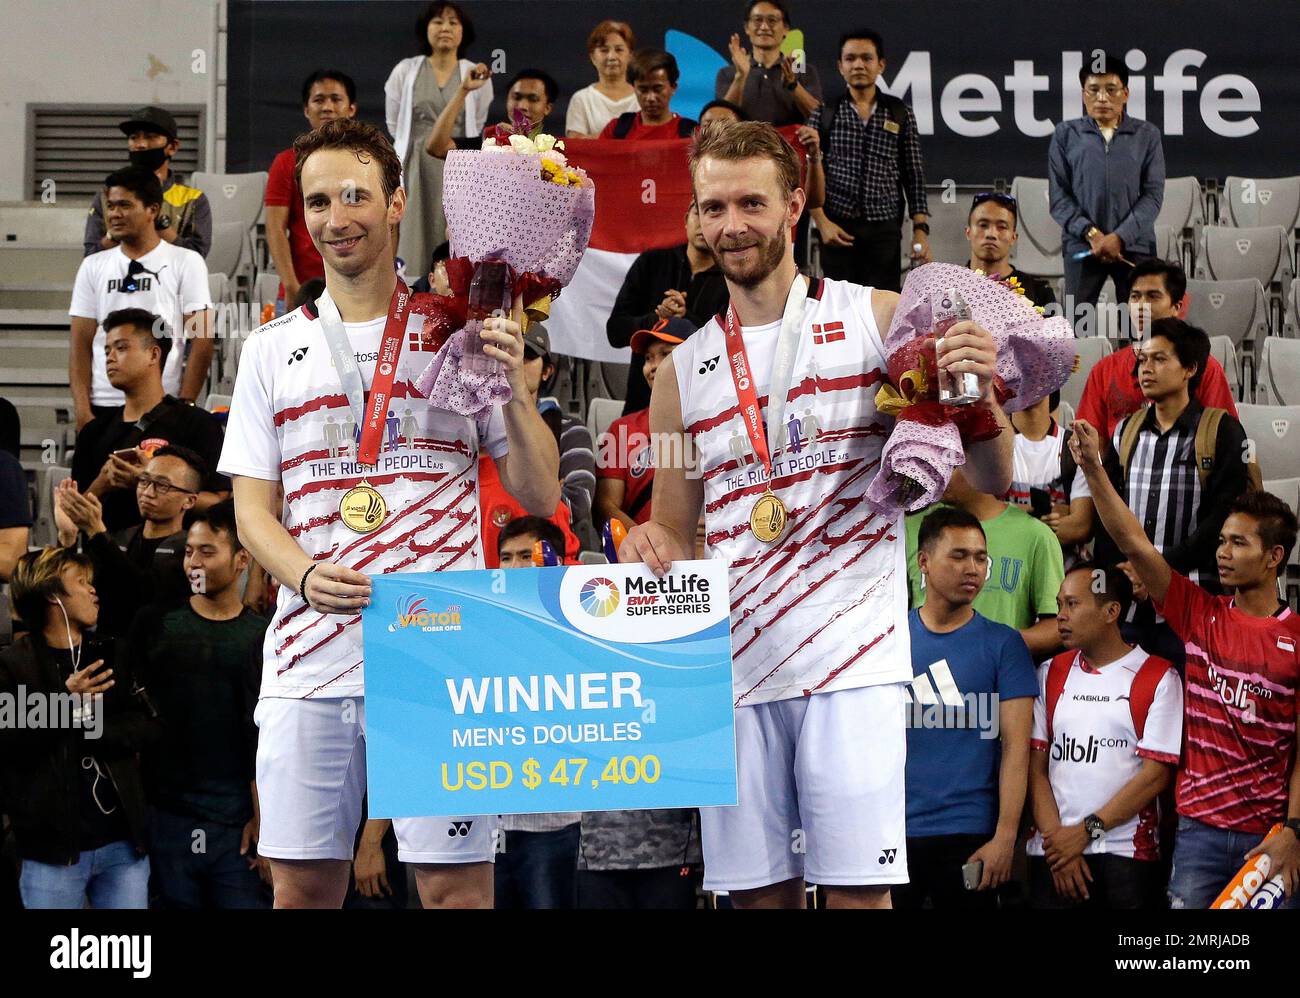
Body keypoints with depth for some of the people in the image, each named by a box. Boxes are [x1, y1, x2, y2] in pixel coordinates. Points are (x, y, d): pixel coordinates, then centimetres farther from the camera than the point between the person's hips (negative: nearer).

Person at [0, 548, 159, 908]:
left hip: (123, 843, 4)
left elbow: (147, 726, 1)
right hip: (54, 849, -4)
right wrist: (65, 704, -23)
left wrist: (88, 729, -13)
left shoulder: (109, 658, 13)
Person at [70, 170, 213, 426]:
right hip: (103, 406, 3)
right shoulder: (93, 266, 12)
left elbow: (201, 342, -2)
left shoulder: (186, 262, 3)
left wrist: (185, 406, -10)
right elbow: (81, 344, 8)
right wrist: (82, 410, -4)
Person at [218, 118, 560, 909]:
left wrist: (513, 389, -12)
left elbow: (541, 496, 5)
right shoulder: (273, 351, 13)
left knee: (456, 885, -4)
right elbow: (253, 509, 9)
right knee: (303, 883, 3)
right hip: (309, 657, 2)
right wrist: (305, 574, -11)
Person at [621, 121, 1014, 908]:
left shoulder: (877, 320, 3)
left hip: (852, 661, -3)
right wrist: (647, 544, -5)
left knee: (858, 889, -9)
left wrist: (982, 394, -19)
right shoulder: (683, 373, 13)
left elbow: (992, 483, 2)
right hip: (734, 665, 3)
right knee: (758, 890, 4)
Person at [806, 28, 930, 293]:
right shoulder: (824, 114, 7)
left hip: (884, 229, 0)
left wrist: (920, 229, 0)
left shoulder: (900, 115, 10)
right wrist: (822, 222, -8)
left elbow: (914, 175, 9)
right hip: (838, 230, 0)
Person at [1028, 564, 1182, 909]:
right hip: (1052, 852, 3)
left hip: (1127, 853, -3)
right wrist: (1055, 837, -8)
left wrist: (1088, 829, -11)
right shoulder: (1051, 675, 11)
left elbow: (1157, 773, -7)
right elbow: (1035, 766, 5)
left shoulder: (1159, 678, -1)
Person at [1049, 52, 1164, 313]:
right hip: (1081, 246, 0)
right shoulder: (1066, 135, 8)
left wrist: (1120, 237, -11)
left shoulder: (1147, 135, 7)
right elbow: (1059, 194, 4)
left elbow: (1153, 194, 1)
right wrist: (1091, 233, -10)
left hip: (1135, 245, 0)